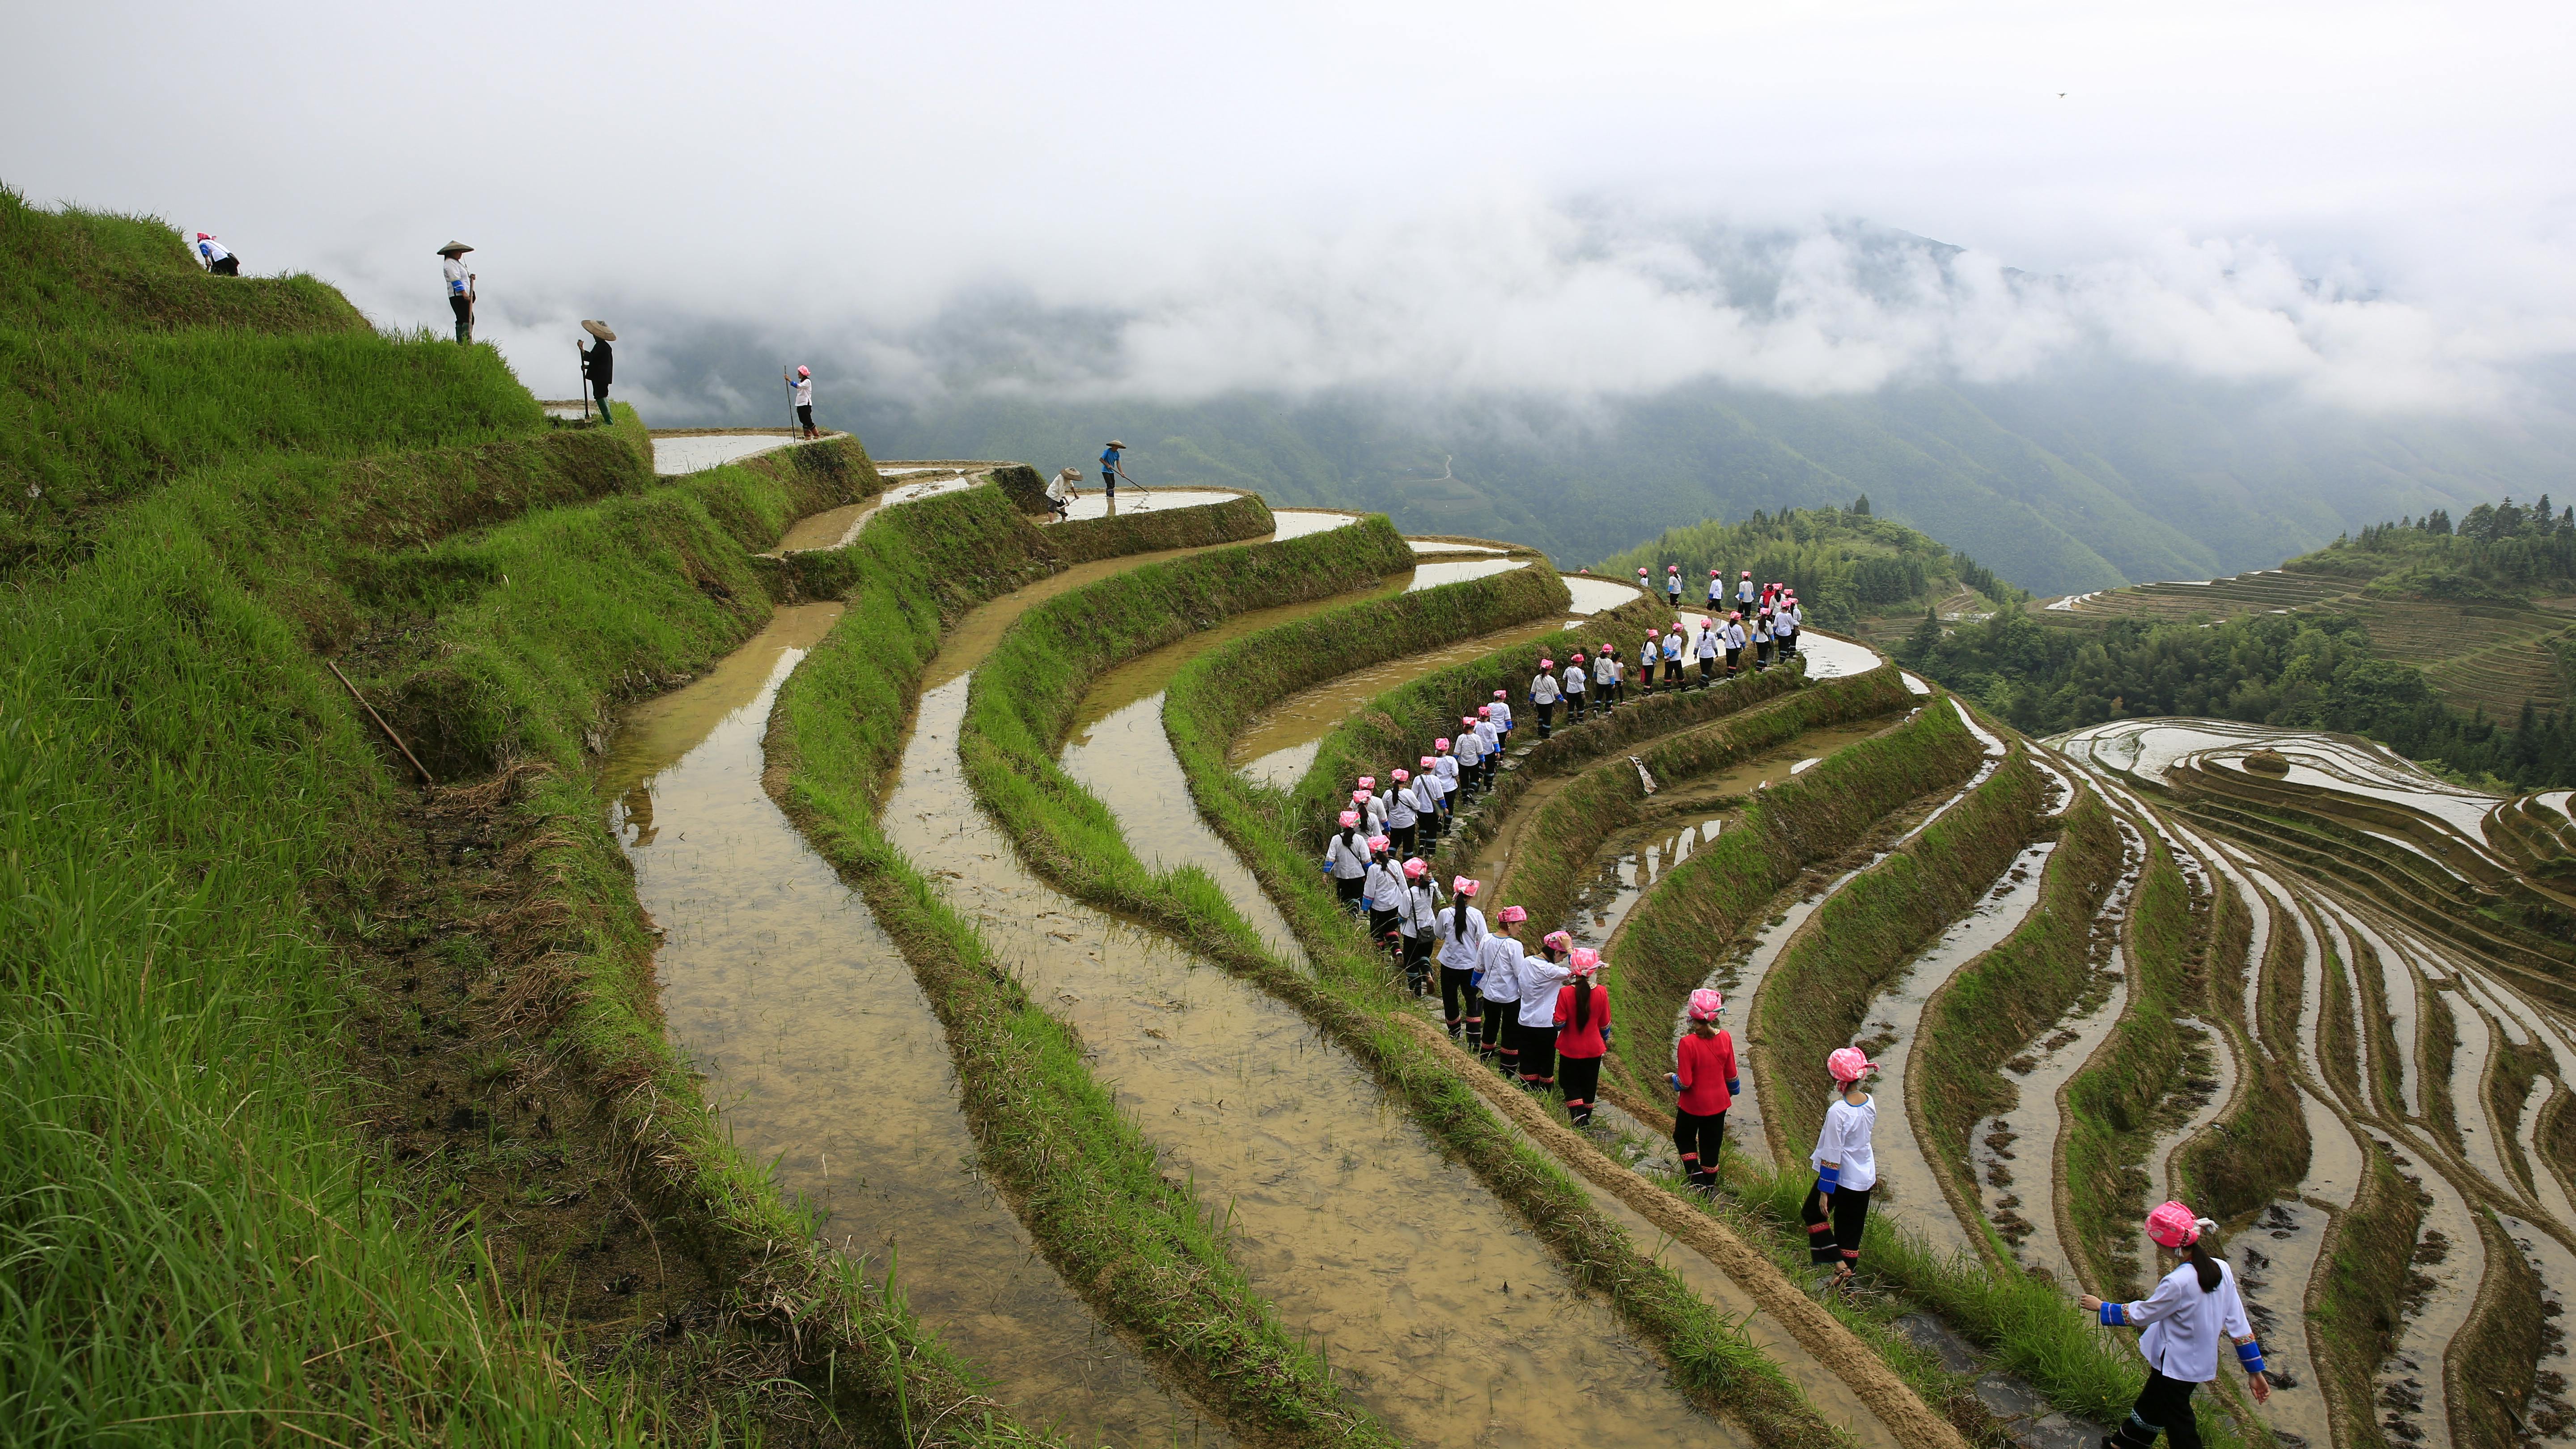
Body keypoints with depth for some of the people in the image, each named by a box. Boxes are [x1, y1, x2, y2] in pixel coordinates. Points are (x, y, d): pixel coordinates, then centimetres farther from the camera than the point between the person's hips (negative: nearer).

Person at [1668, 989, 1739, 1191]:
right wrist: (1732, 1091, 20)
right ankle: (1709, 1185, 32)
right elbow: (1731, 1074, 0)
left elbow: (1684, 1083, -24)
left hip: (1693, 1105, -4)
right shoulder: (1725, 1038, -13)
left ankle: (1697, 1178, 11)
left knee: (1684, 1138, 22)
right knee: (1711, 1145, 20)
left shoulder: (1687, 1043, -28)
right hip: (1718, 1103, 4)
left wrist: (1672, 1077, -3)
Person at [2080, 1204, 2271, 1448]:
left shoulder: (2177, 1283, -31)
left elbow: (2140, 1315, -17)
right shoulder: (2221, 1268, -10)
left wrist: (2101, 1308, -2)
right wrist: (2255, 1370, 5)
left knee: (2180, 1429, 11)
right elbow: (2238, 1322, -3)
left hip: (2175, 1367, -7)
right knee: (2152, 1402, 27)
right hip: (2202, 1362, 7)